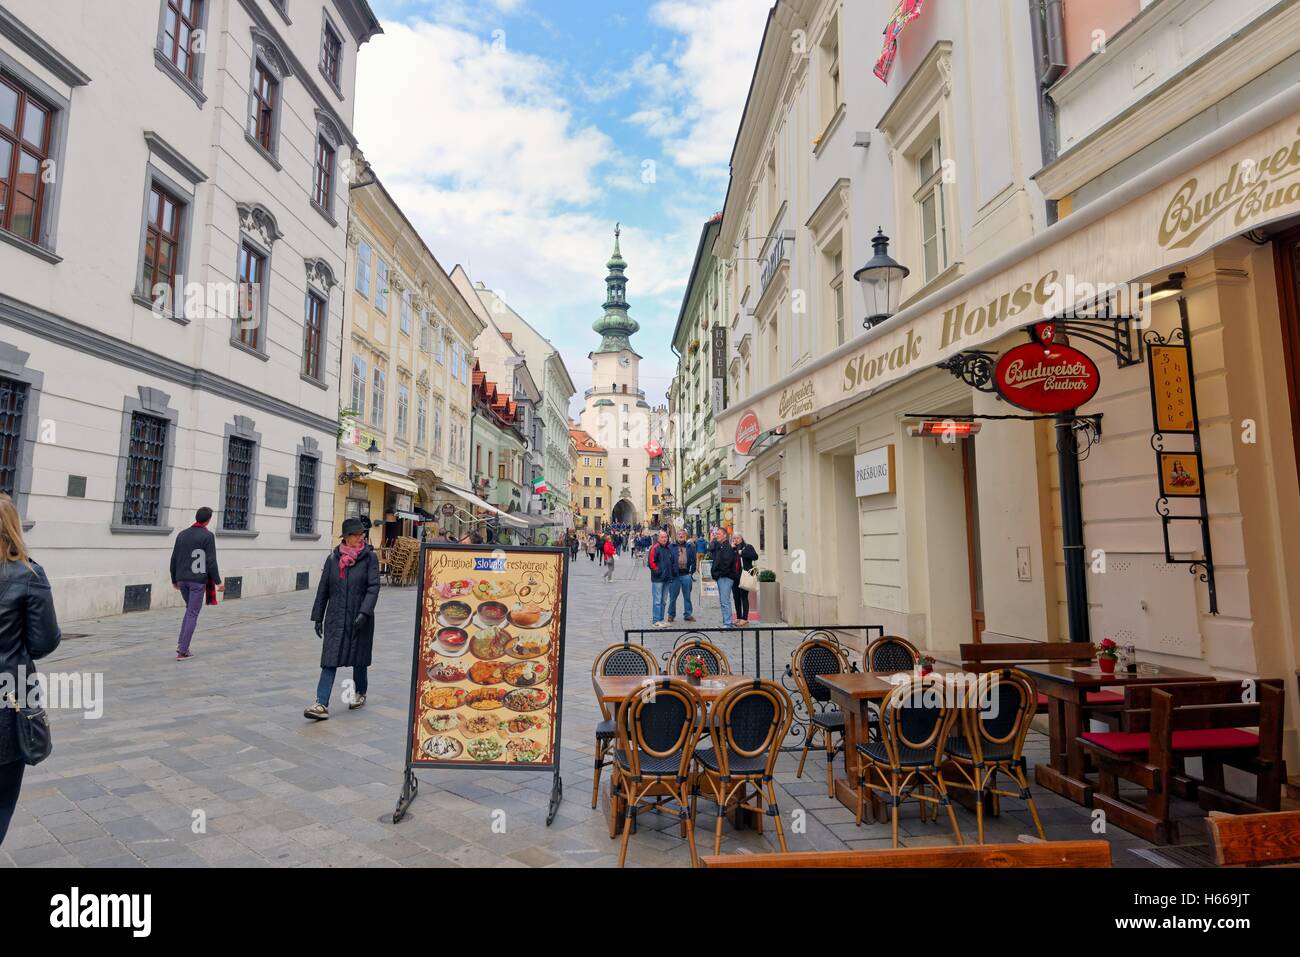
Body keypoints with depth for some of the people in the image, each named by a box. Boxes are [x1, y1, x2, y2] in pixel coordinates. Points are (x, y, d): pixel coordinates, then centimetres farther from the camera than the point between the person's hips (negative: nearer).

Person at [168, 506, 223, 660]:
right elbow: (211, 561, -14)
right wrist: (218, 581, -8)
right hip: (198, 580, -6)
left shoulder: (182, 534, 9)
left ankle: (181, 643, 15)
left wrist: (174, 579, 21)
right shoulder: (208, 536, -9)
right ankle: (182, 651, 0)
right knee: (192, 614, 1)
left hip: (182, 579, 6)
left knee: (190, 609, 24)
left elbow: (174, 559, 10)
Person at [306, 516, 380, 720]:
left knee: (359, 658, 13)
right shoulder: (333, 558, 3)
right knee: (329, 660, -4)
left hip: (360, 619, -2)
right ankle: (322, 705, -4)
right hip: (335, 618, 2)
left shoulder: (370, 557, -4)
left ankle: (360, 693, 35)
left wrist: (364, 613, -22)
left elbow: (374, 587, -11)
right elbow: (323, 589, 8)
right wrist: (318, 617, 7)